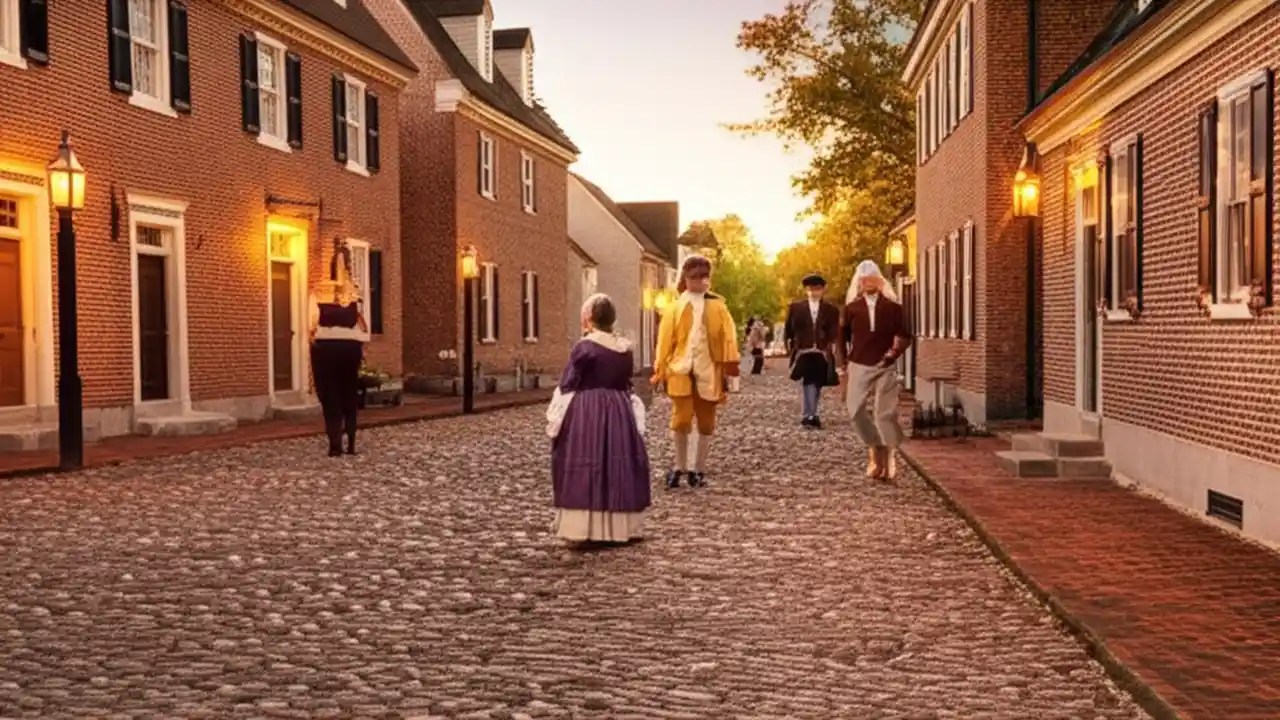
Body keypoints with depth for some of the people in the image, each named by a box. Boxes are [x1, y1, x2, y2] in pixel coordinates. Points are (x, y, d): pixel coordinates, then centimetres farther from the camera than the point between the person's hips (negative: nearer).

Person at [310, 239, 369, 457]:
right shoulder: (355, 291, 0)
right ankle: (351, 444, 10)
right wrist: (362, 347, 8)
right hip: (350, 346, 2)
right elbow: (362, 323, 0)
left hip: (325, 346, -2)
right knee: (349, 395, 11)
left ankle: (335, 444, -5)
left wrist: (314, 341, 3)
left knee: (329, 395, 2)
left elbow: (313, 322, -5)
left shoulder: (319, 291, -3)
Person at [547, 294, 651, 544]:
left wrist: (557, 419, 1)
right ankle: (620, 526, 16)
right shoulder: (625, 348, 6)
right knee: (619, 466, 11)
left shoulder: (584, 347, -12)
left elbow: (567, 385, -9)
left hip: (586, 414, -6)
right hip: (620, 413, 6)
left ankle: (587, 527, -2)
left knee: (586, 469, 0)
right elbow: (626, 384, 12)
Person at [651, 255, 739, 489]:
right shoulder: (674, 308, 3)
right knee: (680, 420, -5)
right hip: (681, 371, -1)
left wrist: (729, 369, -8)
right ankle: (680, 467, 13)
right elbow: (665, 341, 1)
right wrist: (660, 371, -3)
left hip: (709, 372, 1)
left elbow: (728, 338, -1)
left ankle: (698, 469, 20)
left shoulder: (718, 307, 4)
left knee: (706, 423, 8)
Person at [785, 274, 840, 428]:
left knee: (817, 385, 7)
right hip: (803, 352, -2)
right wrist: (790, 348, 4)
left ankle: (809, 415, 18)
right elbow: (788, 330, 10)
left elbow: (834, 333, 4)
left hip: (822, 353, 2)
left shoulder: (831, 310, 8)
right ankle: (808, 415, -19)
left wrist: (831, 349, -9)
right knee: (807, 382, -15)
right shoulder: (796, 307, 7)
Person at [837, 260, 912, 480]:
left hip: (885, 367, -1)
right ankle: (874, 448, 12)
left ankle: (888, 460, 5)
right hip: (859, 366, 1)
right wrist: (844, 361, 7)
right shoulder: (852, 307, 2)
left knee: (886, 412, -4)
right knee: (856, 409, -6)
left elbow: (905, 335, 4)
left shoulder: (892, 306, -1)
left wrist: (895, 352, -11)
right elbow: (843, 335, 11)